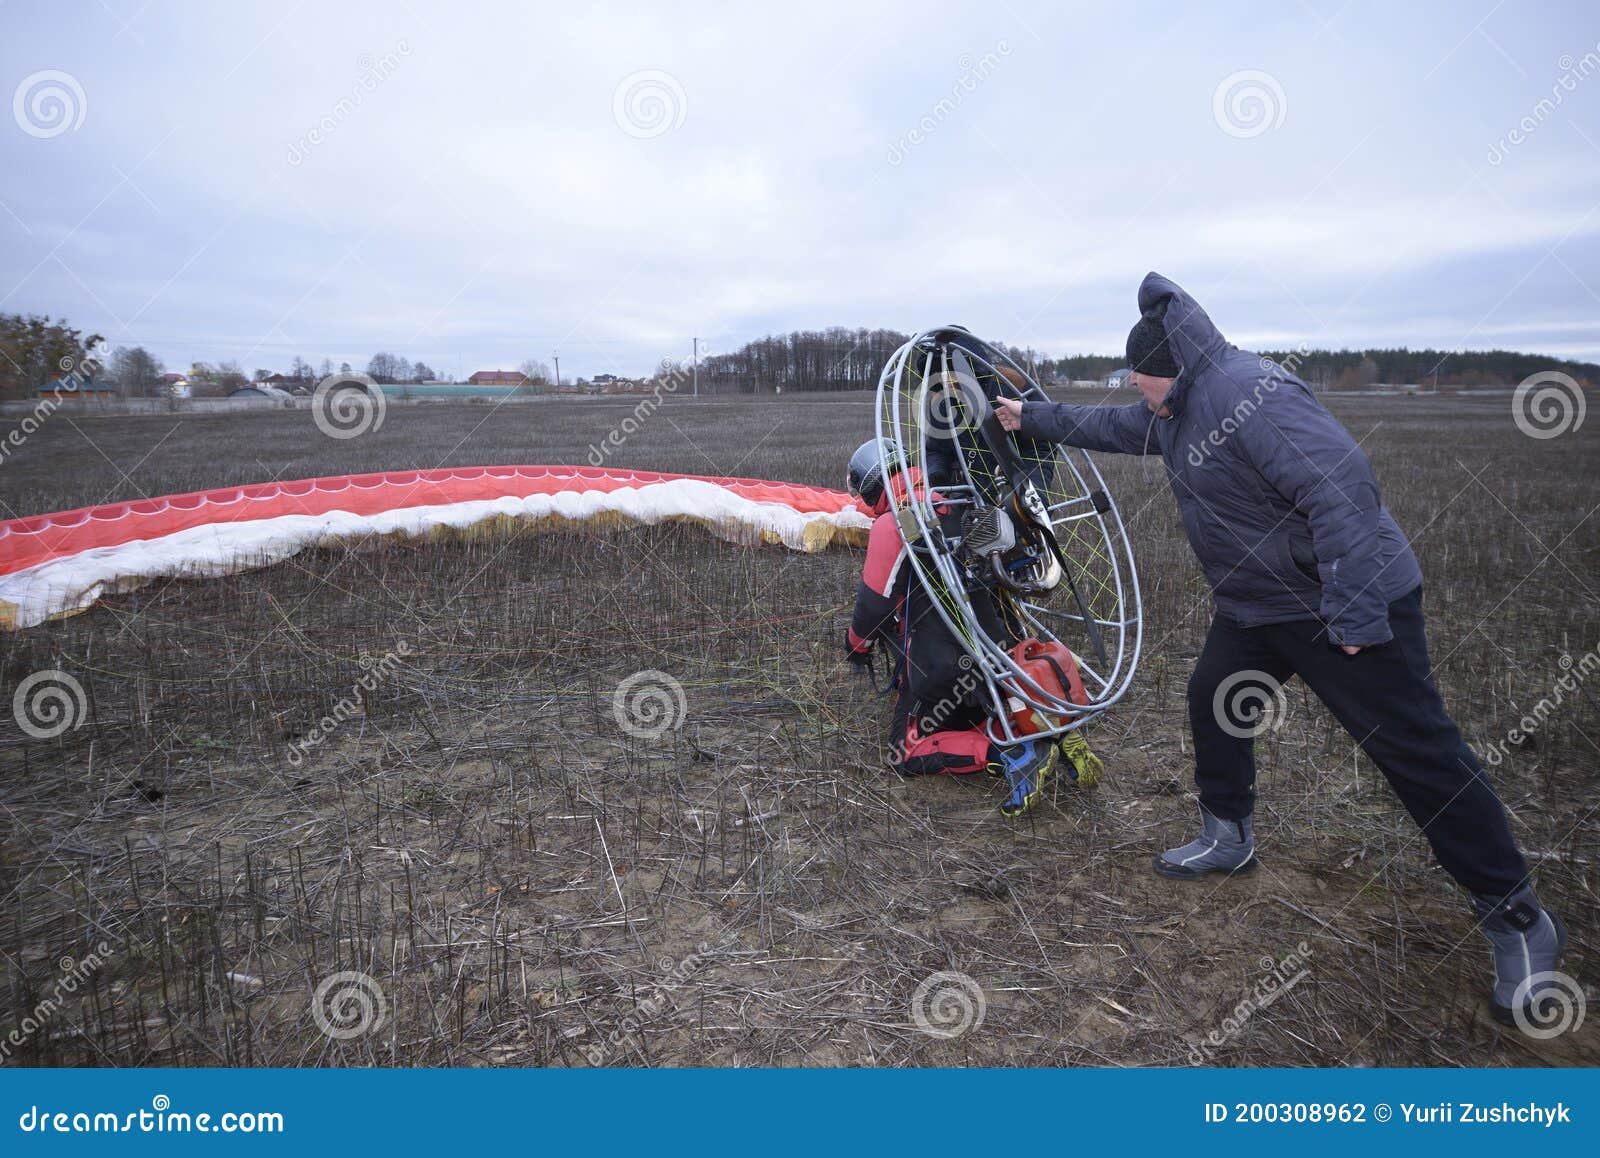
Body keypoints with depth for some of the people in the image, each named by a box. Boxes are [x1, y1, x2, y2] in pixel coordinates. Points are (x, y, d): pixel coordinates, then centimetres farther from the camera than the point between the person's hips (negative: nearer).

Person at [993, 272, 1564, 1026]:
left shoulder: (1249, 394, -24)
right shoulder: (1175, 413, 7)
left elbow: (1340, 489, -31)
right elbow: (1107, 428, 26)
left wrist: (1354, 616, -31)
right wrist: (1032, 419, 31)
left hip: (1351, 605, -10)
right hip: (1255, 605, 10)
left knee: (1416, 751, -5)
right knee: (1214, 700, 16)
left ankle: (1518, 920, 10)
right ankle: (1229, 839, 35)